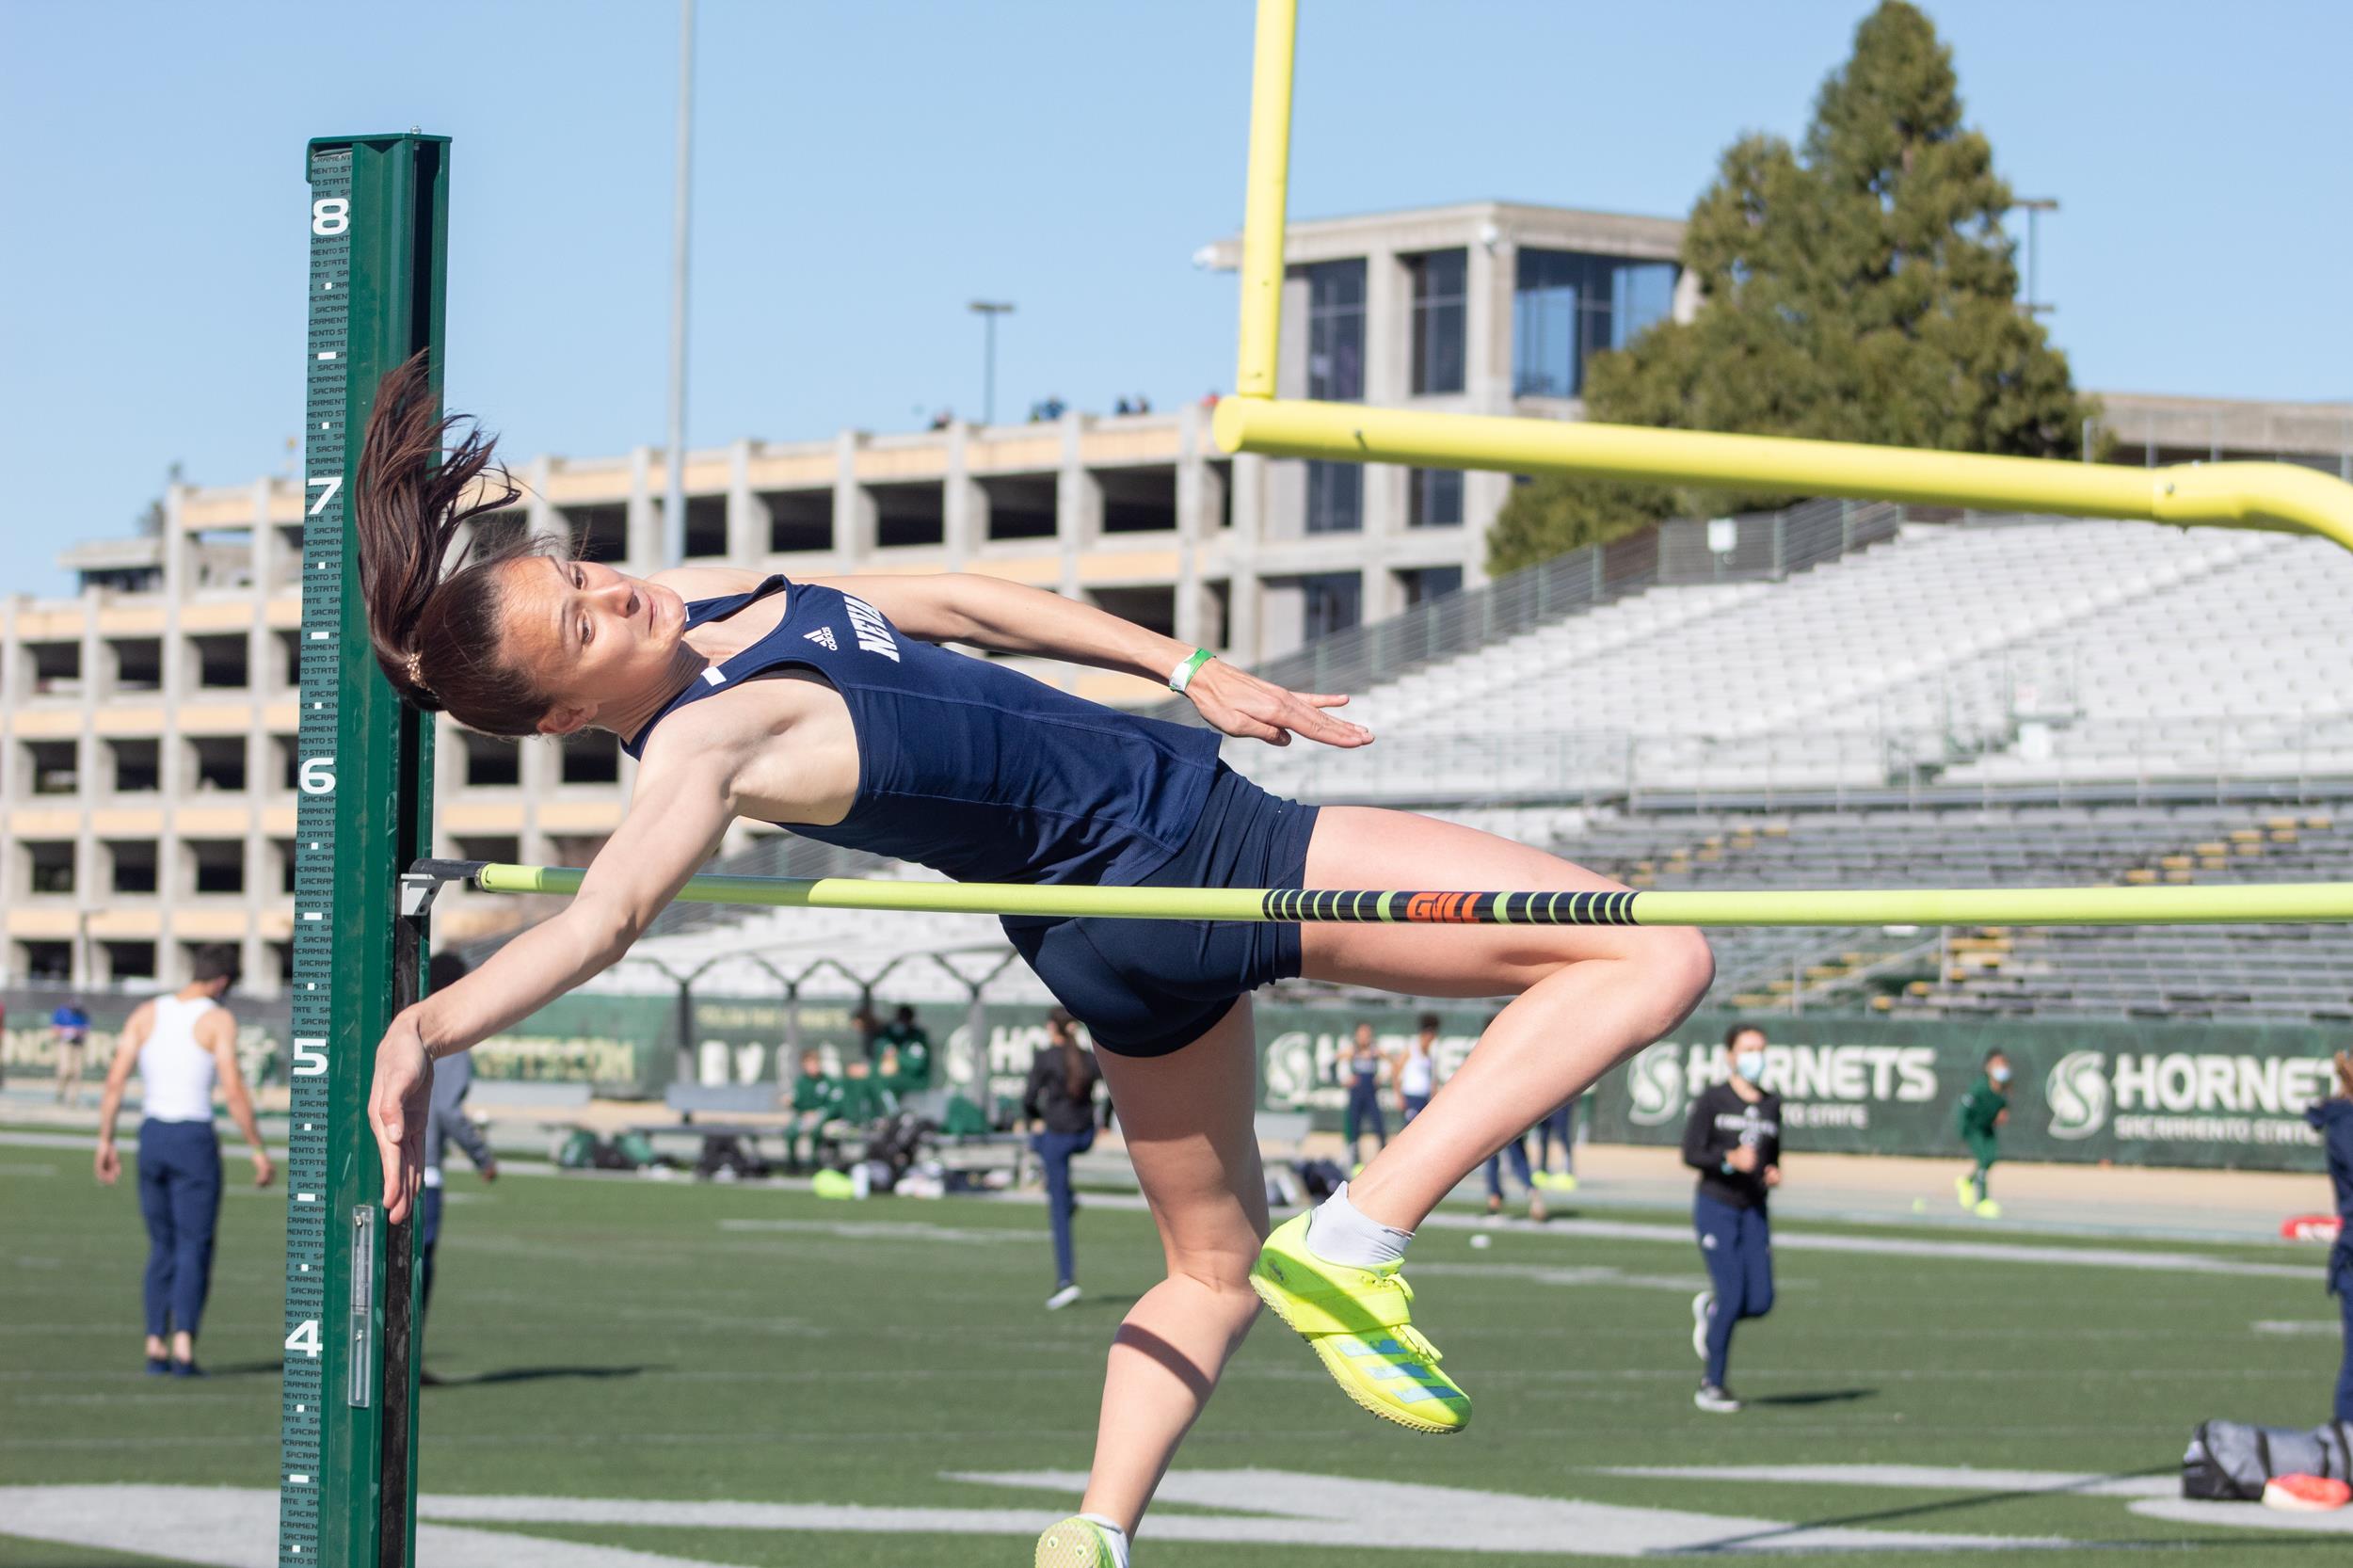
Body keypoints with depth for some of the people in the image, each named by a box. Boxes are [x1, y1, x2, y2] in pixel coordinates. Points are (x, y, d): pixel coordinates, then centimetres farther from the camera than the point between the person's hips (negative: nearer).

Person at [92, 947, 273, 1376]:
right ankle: (183, 1346, -12)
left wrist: (105, 1141, 7)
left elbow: (115, 1080, 1)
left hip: (152, 1135, 4)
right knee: (194, 1248, 0)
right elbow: (234, 1091, -13)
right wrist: (259, 1150, -7)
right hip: (195, 1139, -4)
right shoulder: (217, 1020, -6)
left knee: (162, 1247, 15)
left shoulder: (145, 1014, 6)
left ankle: (156, 1346, 9)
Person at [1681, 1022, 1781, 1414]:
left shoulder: (1772, 1104, 11)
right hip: (1715, 1207, -5)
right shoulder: (1711, 1100, -4)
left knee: (1761, 1302, -6)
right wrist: (1731, 1160, -24)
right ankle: (1711, 1385, 2)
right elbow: (1691, 1154, -9)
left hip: (1754, 1211, 5)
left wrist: (1774, 1174, -1)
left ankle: (1709, 1309, 28)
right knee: (1733, 1296, -12)